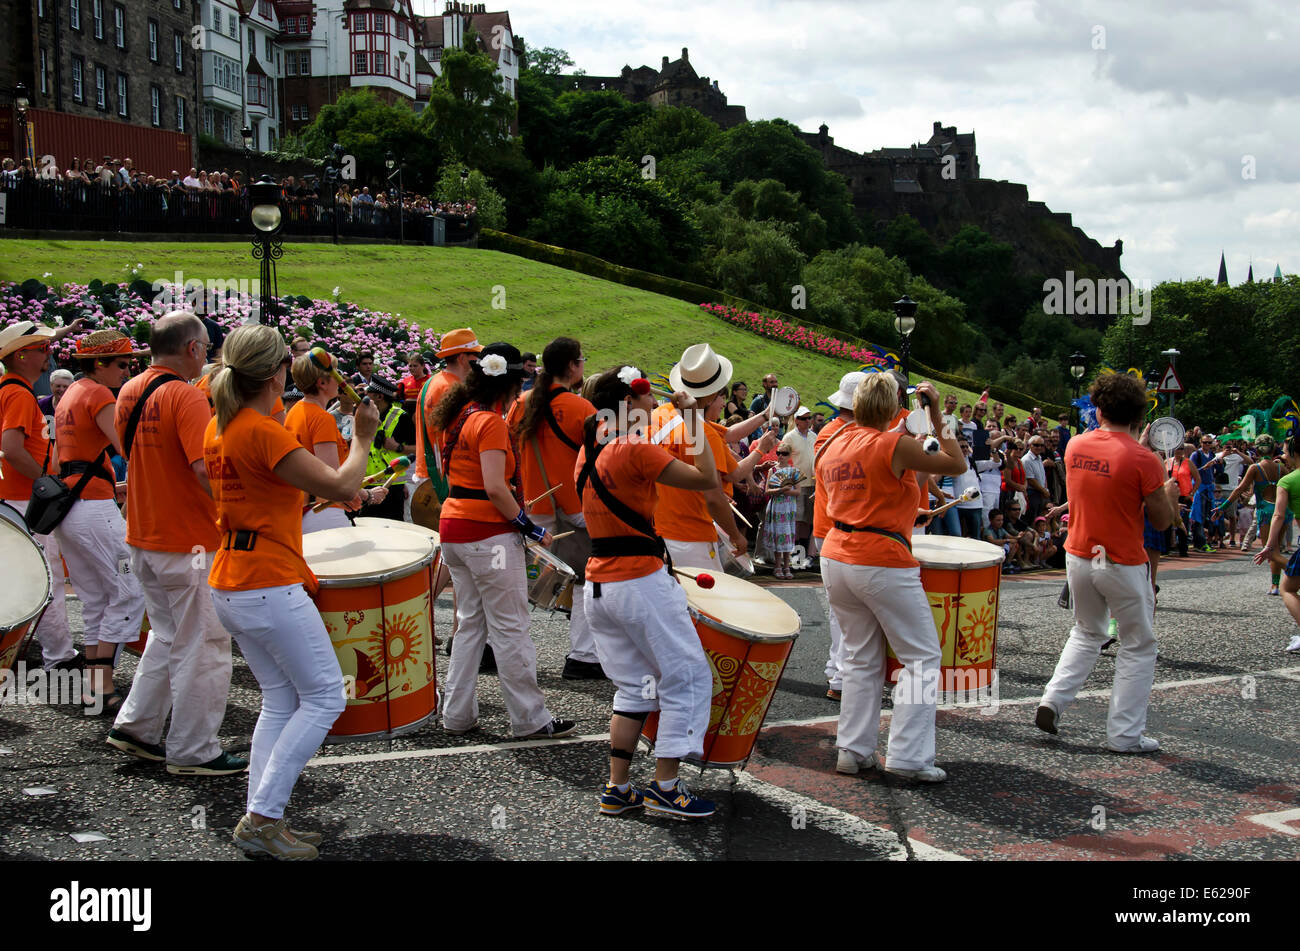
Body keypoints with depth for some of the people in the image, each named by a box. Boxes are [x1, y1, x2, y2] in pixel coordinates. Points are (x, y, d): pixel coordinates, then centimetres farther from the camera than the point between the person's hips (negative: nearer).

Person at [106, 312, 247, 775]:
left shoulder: (129, 391, 7)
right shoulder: (185, 396, -19)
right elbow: (206, 470, -28)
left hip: (142, 537, 9)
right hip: (188, 544, -9)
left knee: (167, 634, 22)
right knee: (201, 648, 2)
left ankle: (135, 727, 24)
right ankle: (193, 752, 9)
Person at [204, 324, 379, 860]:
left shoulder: (218, 428, 10)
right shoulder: (264, 433, -18)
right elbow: (340, 487, -20)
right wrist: (362, 438, -5)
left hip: (227, 586, 9)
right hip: (269, 587, -9)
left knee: (281, 701, 15)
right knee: (324, 698, 0)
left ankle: (260, 821, 14)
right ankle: (262, 818, -1)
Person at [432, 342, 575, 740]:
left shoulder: (459, 415, 10)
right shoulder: (490, 422, -16)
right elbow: (495, 488, -23)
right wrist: (530, 528, -13)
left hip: (453, 526, 9)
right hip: (488, 533, -9)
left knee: (470, 624, 16)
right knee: (509, 629, -2)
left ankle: (457, 714, 19)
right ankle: (531, 720, 4)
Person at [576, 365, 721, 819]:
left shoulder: (588, 454, 11)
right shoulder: (636, 451, -15)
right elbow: (707, 479, -17)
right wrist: (693, 419, -9)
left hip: (599, 586, 8)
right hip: (640, 582, -8)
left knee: (634, 688, 15)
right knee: (687, 679, 3)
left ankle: (617, 789, 13)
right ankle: (665, 787, 2)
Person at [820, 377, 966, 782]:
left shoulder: (832, 449, 9)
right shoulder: (895, 445, -13)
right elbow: (956, 464, -6)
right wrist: (936, 415, 1)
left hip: (837, 560, 7)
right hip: (882, 563, -7)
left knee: (861, 658, 16)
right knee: (922, 657, 3)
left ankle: (853, 750, 15)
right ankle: (908, 756, -2)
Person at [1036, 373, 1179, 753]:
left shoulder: (1075, 446, -2)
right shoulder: (1142, 459, -17)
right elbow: (1161, 521, -8)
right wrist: (1170, 492, 12)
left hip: (1078, 557, 5)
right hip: (1123, 564, -5)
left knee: (1086, 633, 25)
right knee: (1138, 647, 10)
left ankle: (1053, 699, 8)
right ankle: (1125, 734, 10)